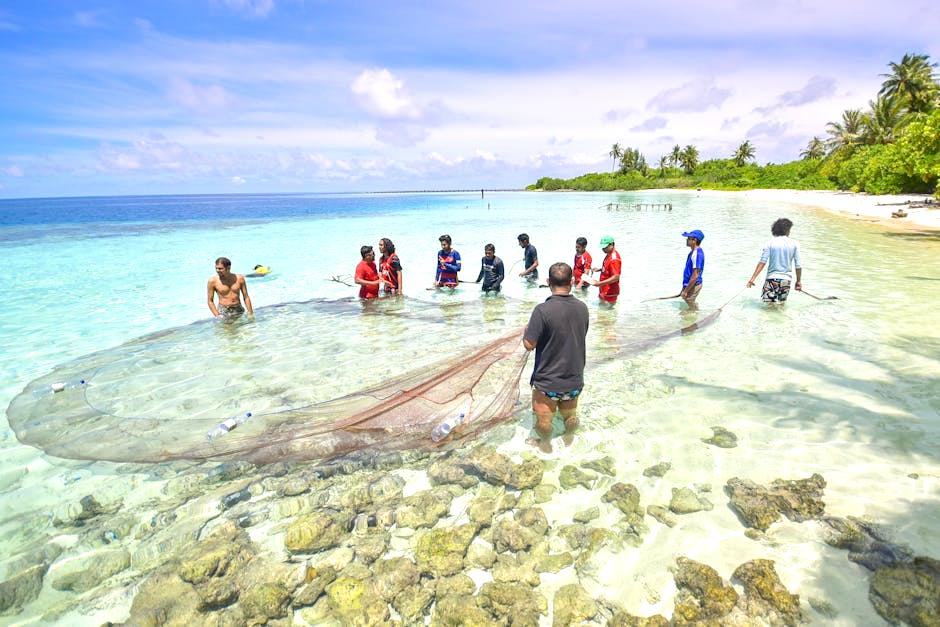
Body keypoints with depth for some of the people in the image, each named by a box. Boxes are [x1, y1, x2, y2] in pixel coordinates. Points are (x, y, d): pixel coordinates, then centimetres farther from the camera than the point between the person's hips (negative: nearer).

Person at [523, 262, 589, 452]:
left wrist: (526, 330, -1)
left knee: (544, 418, 19)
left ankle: (546, 444, 39)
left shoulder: (543, 310, -25)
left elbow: (529, 344, -21)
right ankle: (568, 439, 48)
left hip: (548, 380, -5)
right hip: (574, 378, 5)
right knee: (571, 415, 27)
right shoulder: (582, 308, -7)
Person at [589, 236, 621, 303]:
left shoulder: (614, 258, -24)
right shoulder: (609, 255, 7)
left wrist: (599, 283, -32)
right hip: (604, 290, 10)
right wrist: (599, 269, 6)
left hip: (610, 293, -10)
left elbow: (616, 277, -30)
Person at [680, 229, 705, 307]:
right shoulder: (694, 252, 8)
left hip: (693, 286, -10)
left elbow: (695, 276, -26)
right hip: (690, 285, 10)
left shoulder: (697, 254, -24)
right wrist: (684, 287, 22)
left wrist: (685, 291, -21)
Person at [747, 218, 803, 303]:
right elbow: (798, 265, 1)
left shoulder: (770, 243, -3)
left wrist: (752, 278, -11)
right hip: (786, 278, 2)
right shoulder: (794, 244, 0)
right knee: (782, 303, 17)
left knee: (767, 300, 7)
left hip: (772, 277, -1)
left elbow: (762, 262, -10)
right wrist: (799, 281, 13)